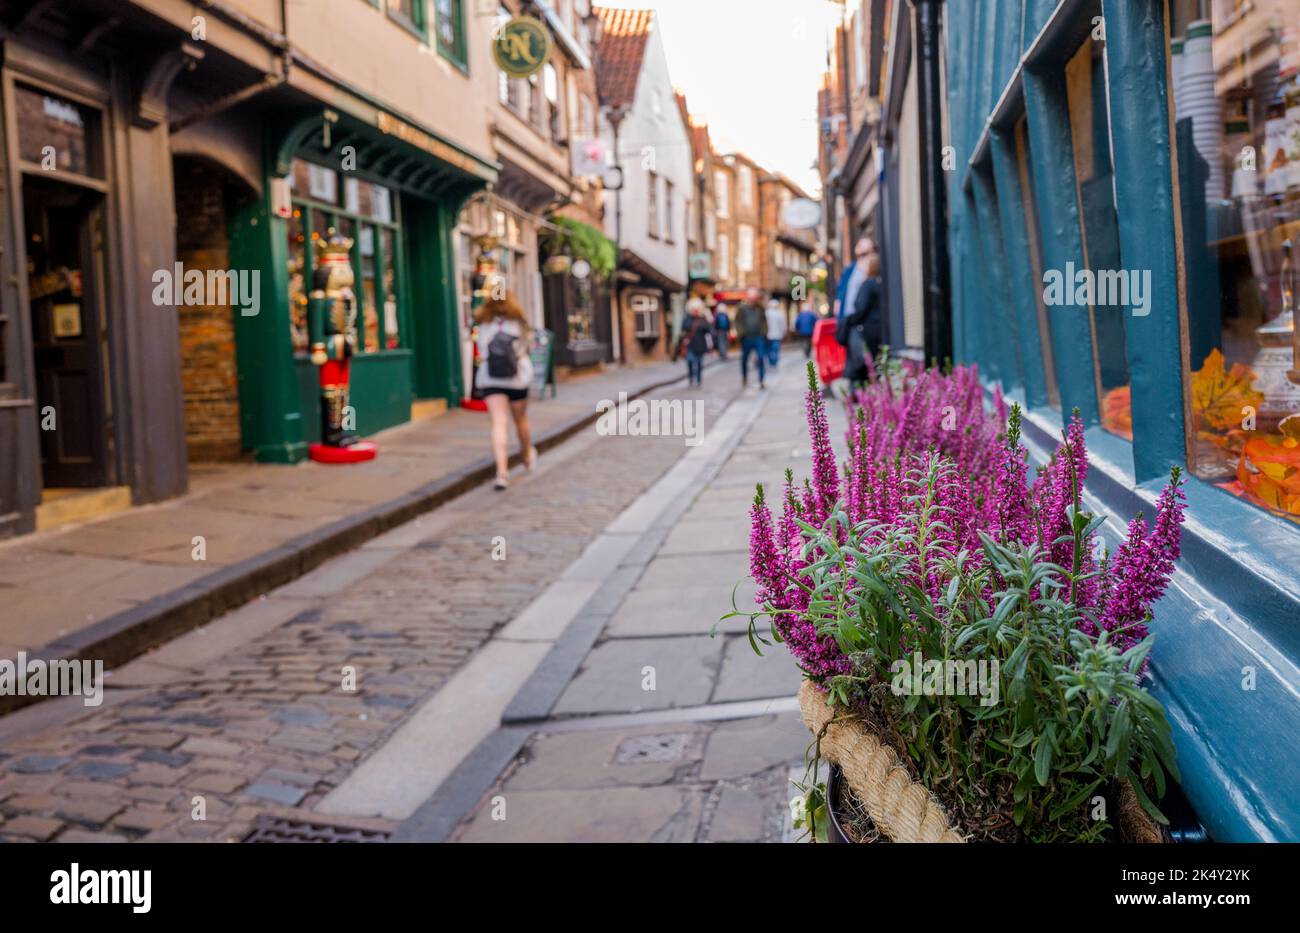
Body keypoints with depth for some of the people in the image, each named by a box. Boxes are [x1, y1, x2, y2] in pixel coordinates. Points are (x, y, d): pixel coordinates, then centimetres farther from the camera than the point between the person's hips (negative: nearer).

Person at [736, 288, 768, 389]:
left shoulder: (760, 308, 7)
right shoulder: (742, 308, 1)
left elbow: (764, 321, 17)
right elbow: (737, 321, 4)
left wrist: (764, 331, 5)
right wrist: (740, 331, -7)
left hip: (759, 338, 0)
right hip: (746, 338, 0)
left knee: (761, 358, -10)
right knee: (744, 359, 8)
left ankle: (762, 381, -6)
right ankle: (744, 380, 26)